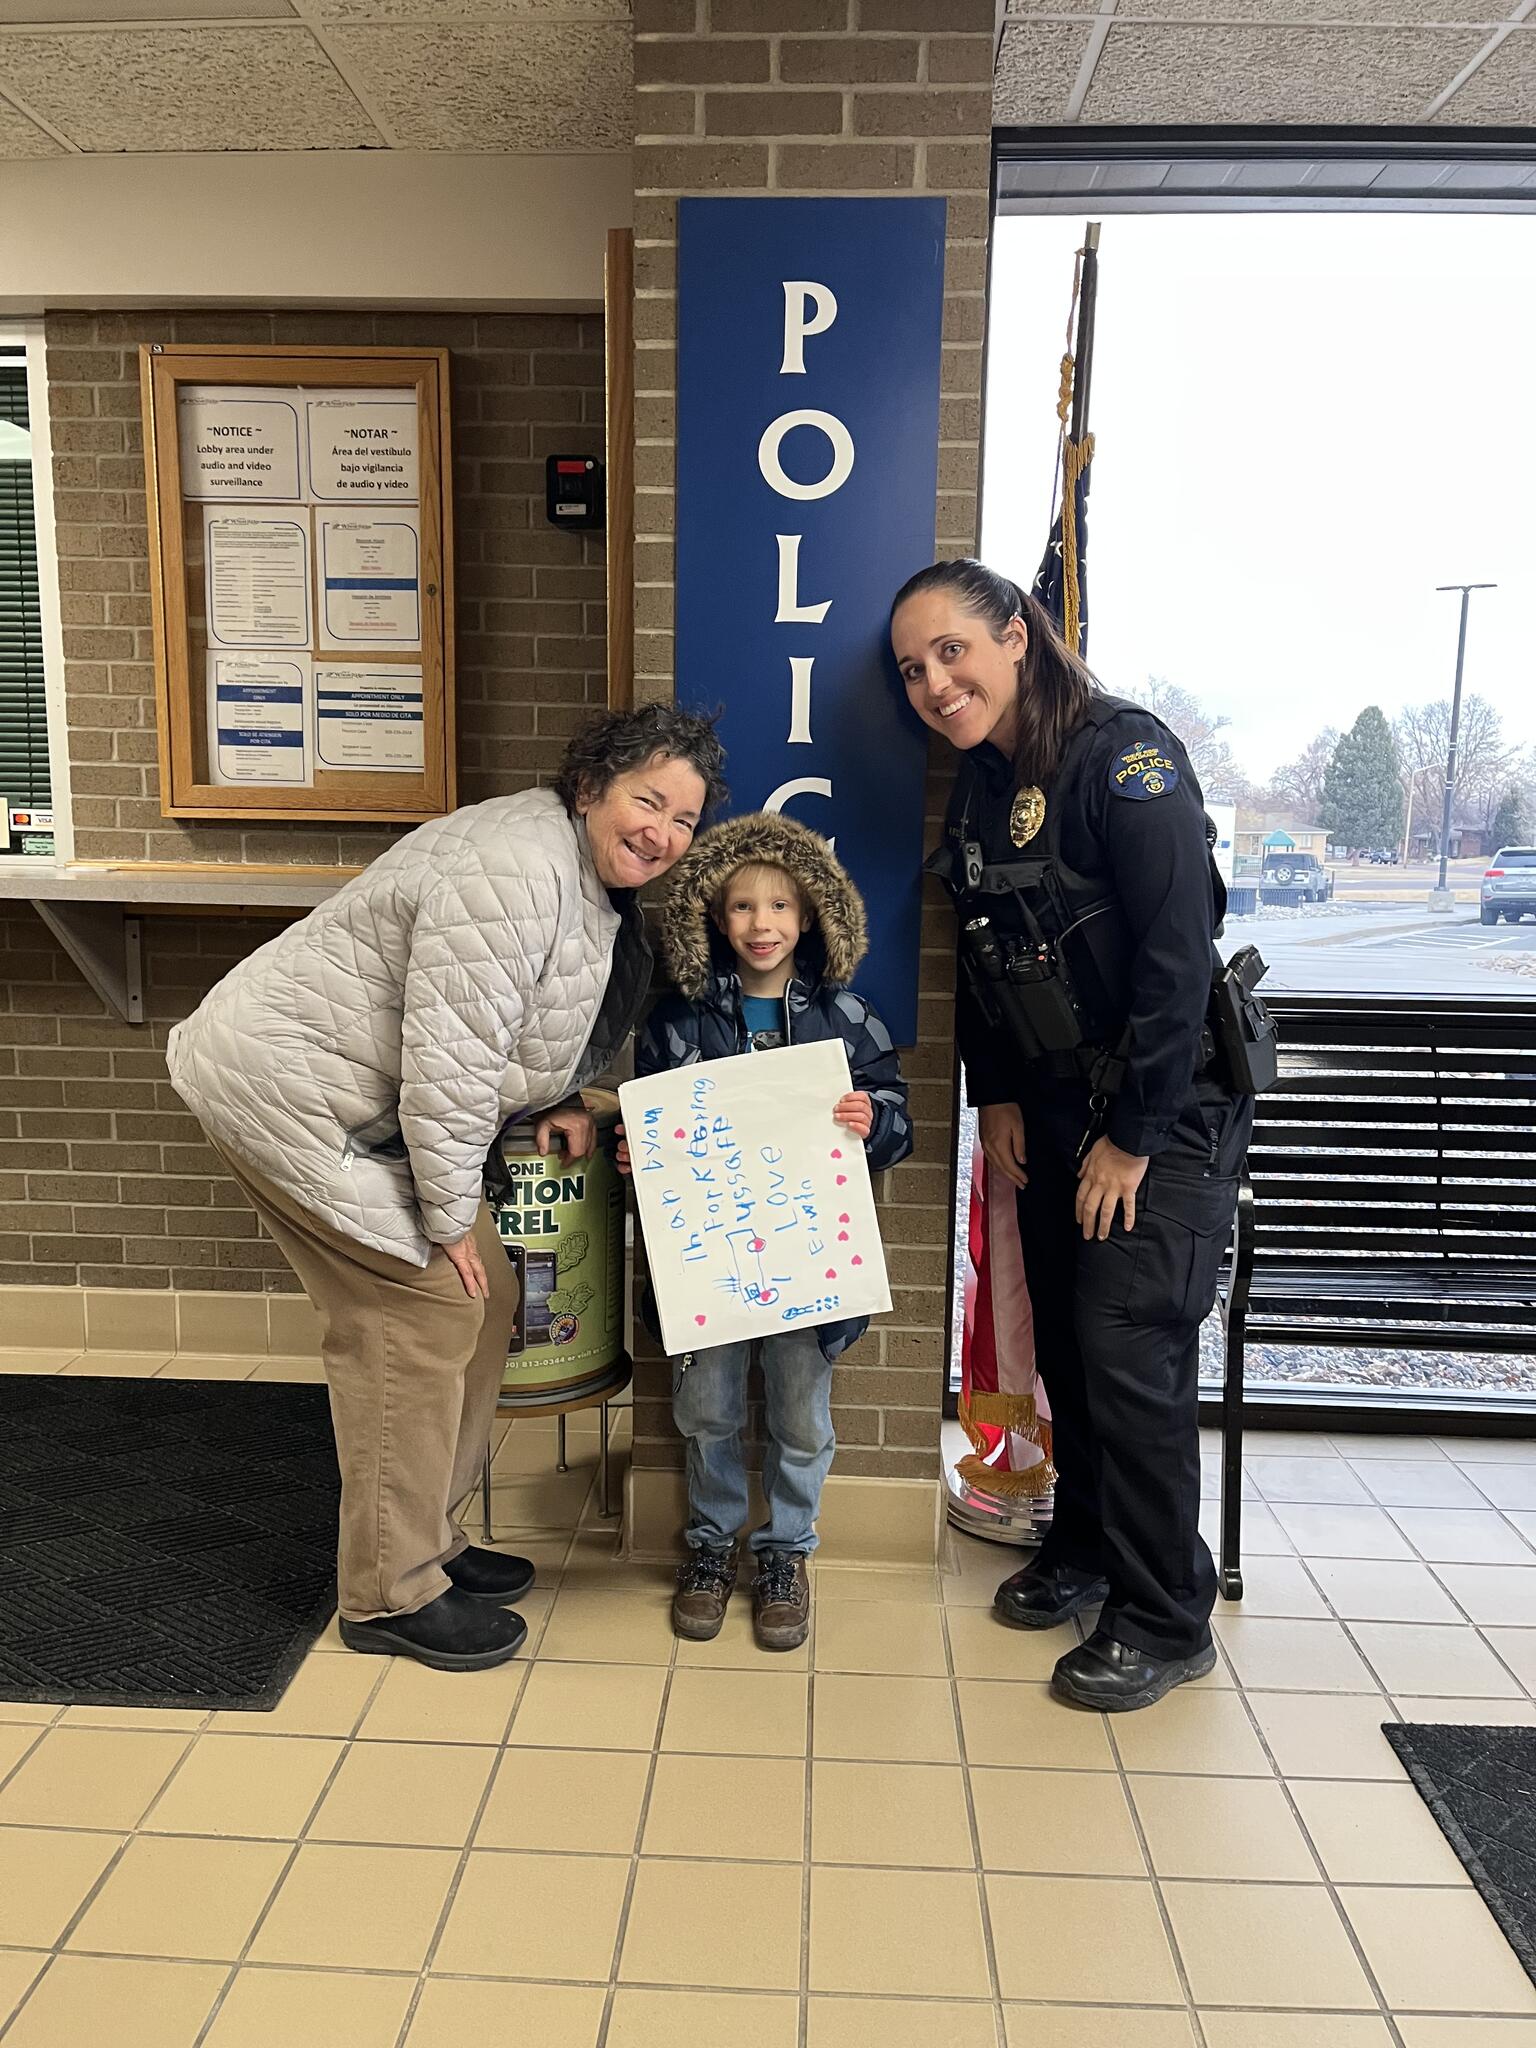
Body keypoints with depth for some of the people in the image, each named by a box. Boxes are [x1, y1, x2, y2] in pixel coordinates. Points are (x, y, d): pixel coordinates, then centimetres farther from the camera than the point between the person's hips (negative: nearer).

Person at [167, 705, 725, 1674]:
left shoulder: (596, 885, 7)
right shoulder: (518, 871, -26)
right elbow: (450, 1058, -27)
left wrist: (558, 1103, 2)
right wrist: (450, 1217, -17)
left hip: (373, 1098, 10)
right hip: (290, 1086, -10)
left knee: (484, 1296, 9)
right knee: (426, 1310, -9)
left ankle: (427, 1540, 24)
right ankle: (389, 1595, 6)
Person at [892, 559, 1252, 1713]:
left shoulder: (1127, 757, -18)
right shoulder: (978, 786, 6)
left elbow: (1177, 961, -22)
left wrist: (1132, 1138, -19)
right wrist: (999, 1096, 6)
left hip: (1169, 1111, -7)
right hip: (1056, 1110, 7)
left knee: (1131, 1354, -6)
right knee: (1064, 1342, 13)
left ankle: (1166, 1624, 11)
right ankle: (1085, 1550, 33)